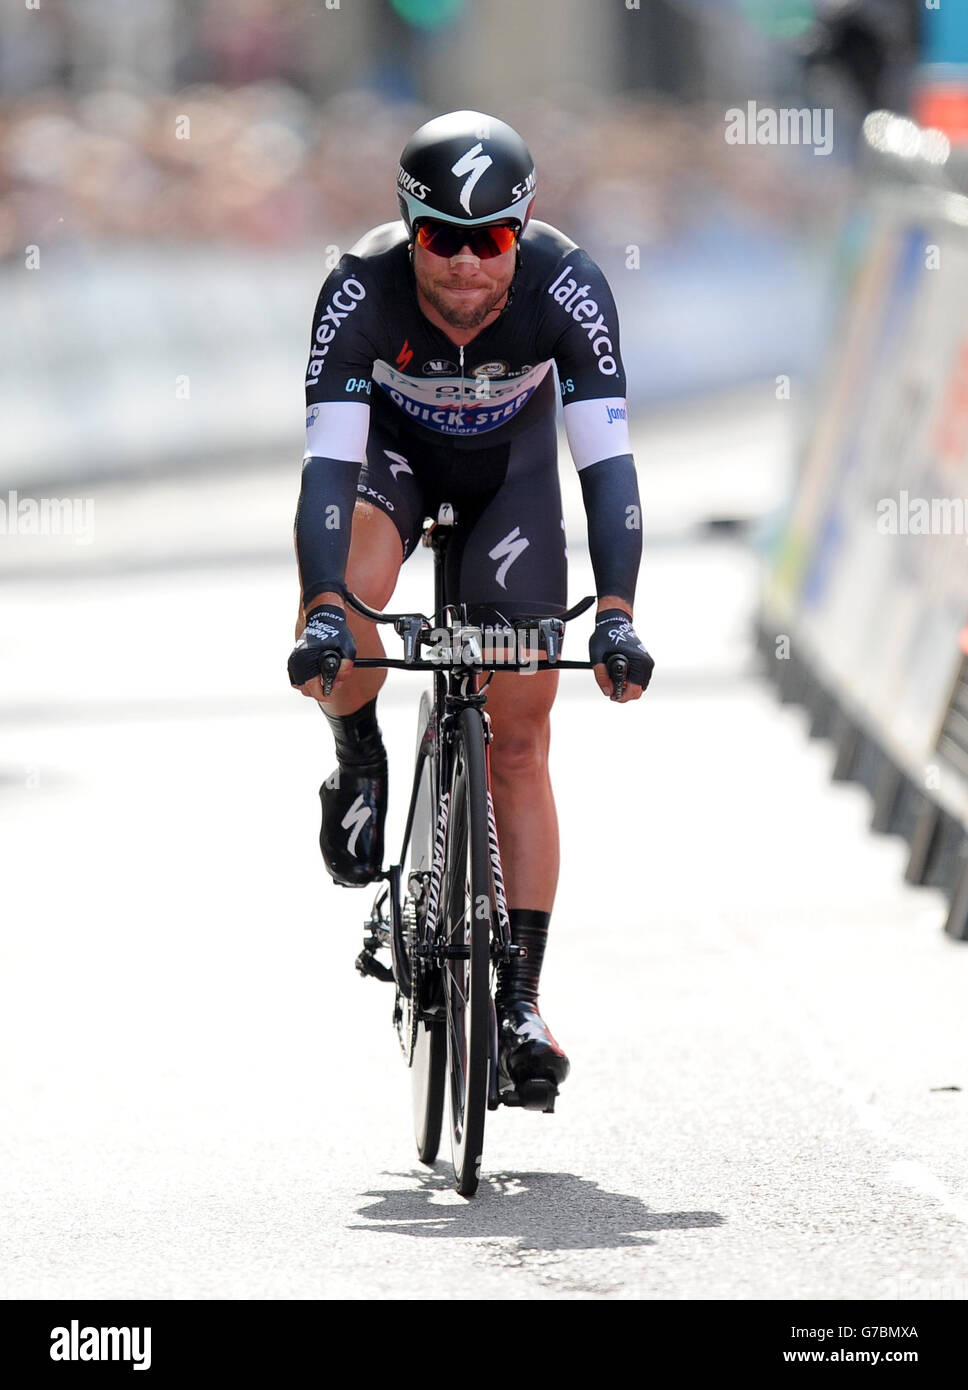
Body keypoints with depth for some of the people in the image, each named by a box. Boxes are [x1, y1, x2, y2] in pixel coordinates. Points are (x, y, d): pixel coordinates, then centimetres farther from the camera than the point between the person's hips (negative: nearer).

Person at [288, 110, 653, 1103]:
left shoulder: (565, 287, -34)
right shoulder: (362, 289, -34)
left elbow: (606, 458, -36)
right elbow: (327, 461, -38)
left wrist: (616, 613, -48)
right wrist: (322, 613, -51)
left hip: (509, 463, 1)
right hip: (393, 445, -1)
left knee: (520, 736, -4)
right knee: (348, 586, -35)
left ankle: (521, 995, 2)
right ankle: (359, 762, -3)